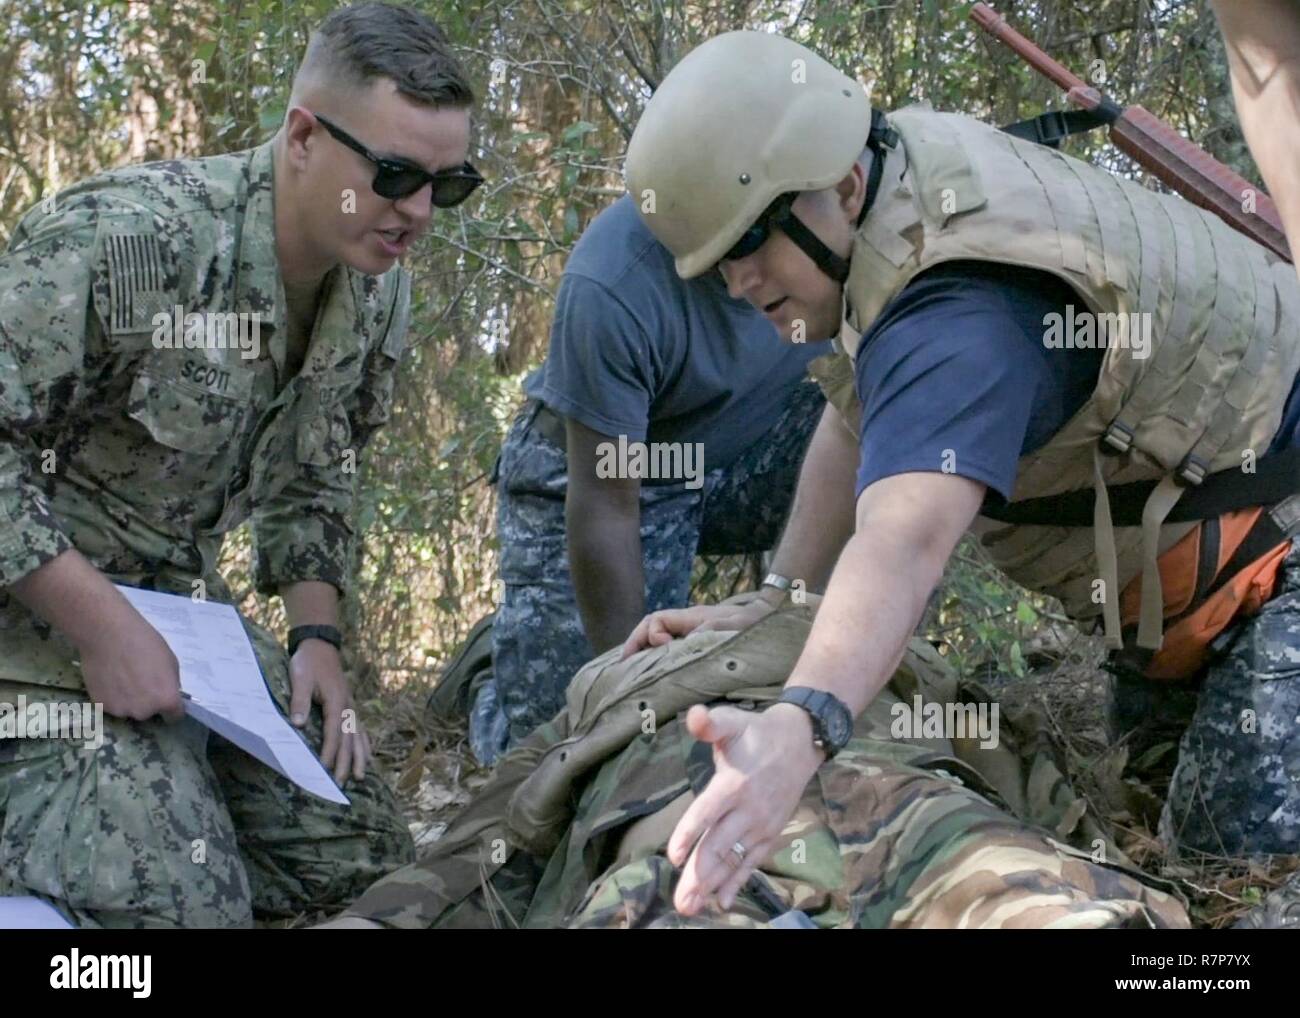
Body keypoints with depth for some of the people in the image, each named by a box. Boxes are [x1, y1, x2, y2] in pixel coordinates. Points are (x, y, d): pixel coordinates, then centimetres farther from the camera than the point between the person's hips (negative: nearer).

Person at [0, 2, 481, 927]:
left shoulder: (380, 294, 0)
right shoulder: (127, 239, -25)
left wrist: (317, 634, 4)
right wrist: (102, 625, -26)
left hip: (186, 602, 8)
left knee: (360, 856, 6)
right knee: (184, 907, -20)